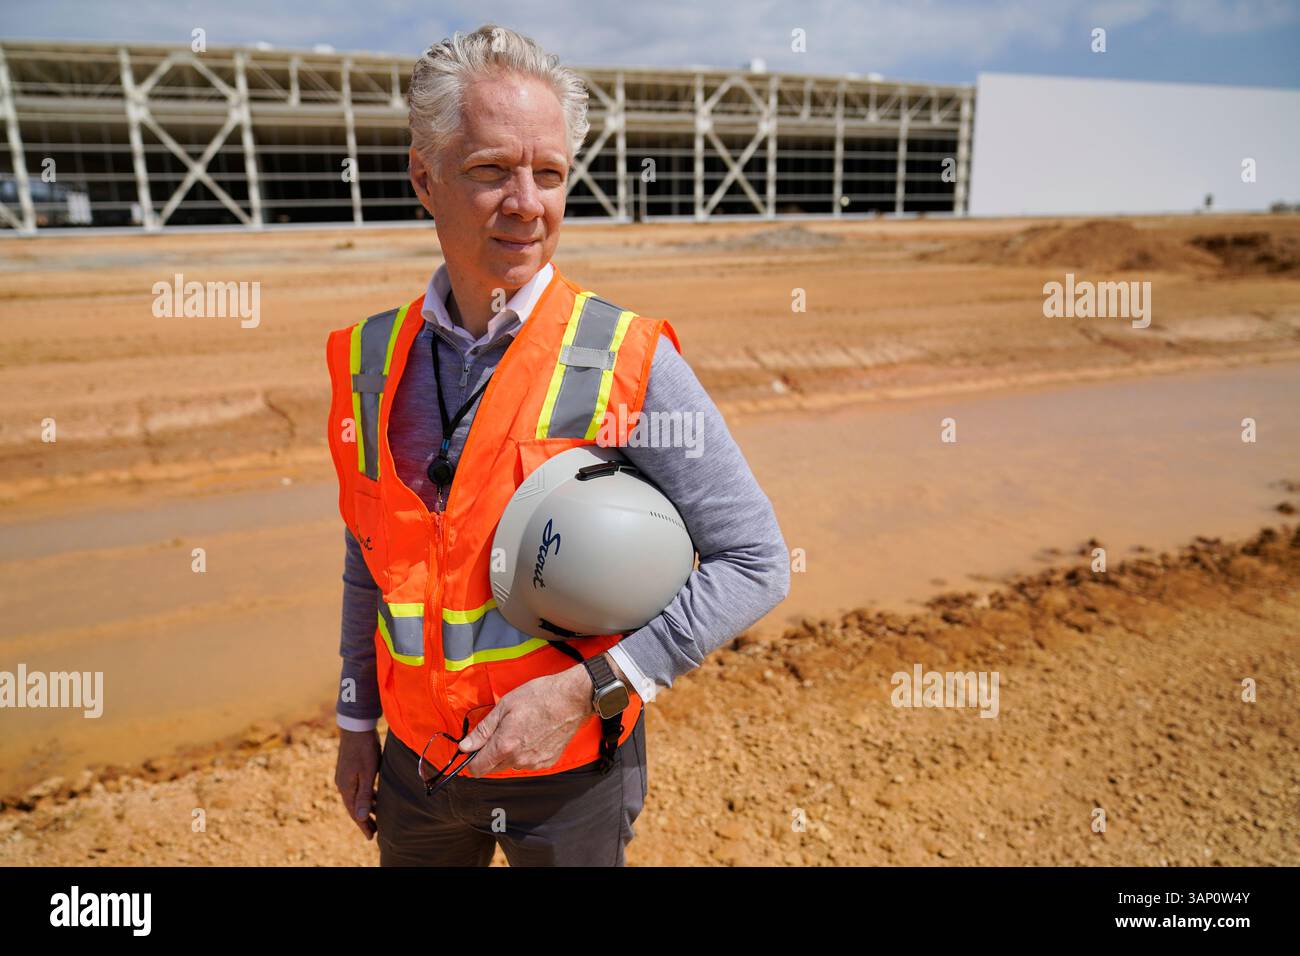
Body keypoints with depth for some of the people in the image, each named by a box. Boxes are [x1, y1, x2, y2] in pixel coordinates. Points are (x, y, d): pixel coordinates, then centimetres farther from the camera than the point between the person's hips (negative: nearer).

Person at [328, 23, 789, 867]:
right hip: (417, 760, 4)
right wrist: (358, 721, 13)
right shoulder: (370, 361, -4)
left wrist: (584, 690, -20)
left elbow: (757, 562, -16)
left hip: (568, 770, -3)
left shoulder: (631, 363, -18)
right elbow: (370, 559, 7)